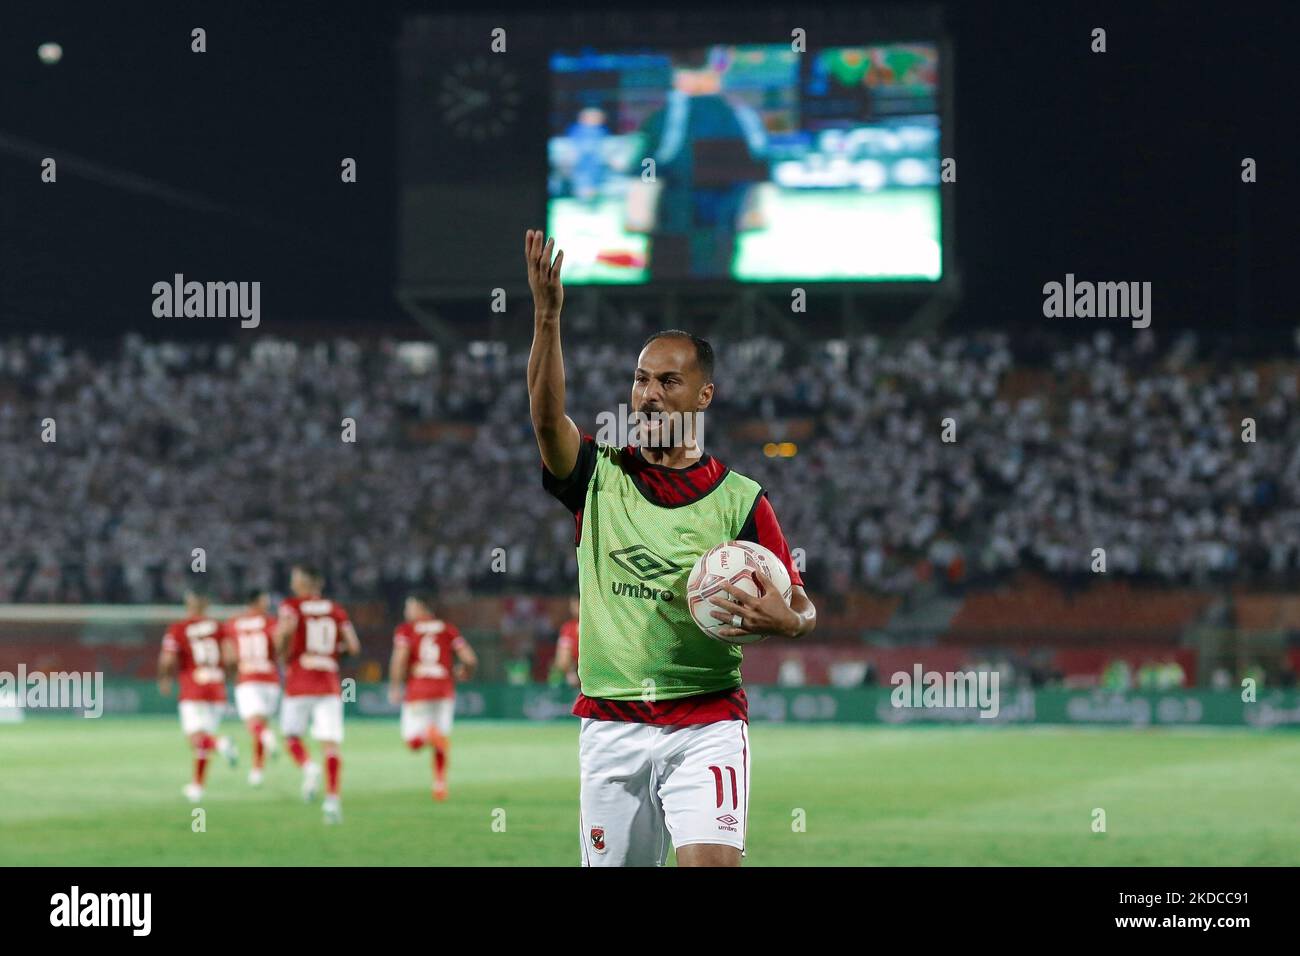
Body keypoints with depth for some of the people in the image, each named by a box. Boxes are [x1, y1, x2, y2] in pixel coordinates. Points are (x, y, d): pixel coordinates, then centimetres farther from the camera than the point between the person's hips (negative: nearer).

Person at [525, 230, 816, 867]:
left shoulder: (741, 499, 3)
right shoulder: (599, 475, 7)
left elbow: (803, 611, 4)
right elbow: (546, 414, -14)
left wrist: (781, 619, -21)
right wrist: (547, 316, -27)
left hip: (707, 724, -2)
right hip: (609, 722, 2)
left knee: (713, 863, -19)